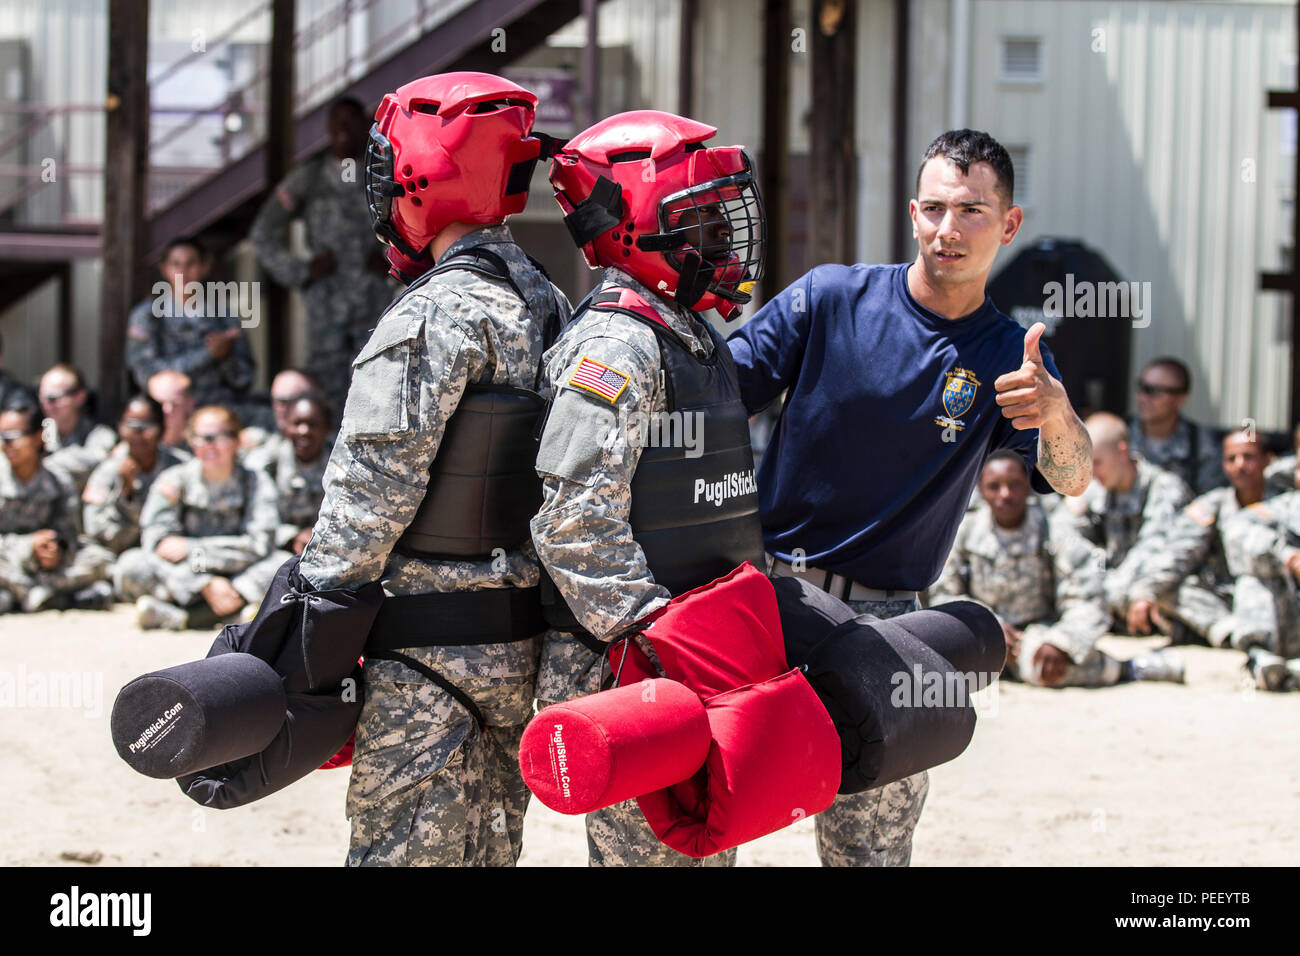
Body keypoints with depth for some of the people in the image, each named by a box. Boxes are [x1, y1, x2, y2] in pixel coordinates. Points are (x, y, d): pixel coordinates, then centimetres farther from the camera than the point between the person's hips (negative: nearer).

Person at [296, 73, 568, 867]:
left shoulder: (436, 316, -16)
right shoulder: (549, 306, 11)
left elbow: (372, 495, -17)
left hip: (429, 653, -9)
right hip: (525, 649, 9)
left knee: (400, 852, -3)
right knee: (487, 849, 15)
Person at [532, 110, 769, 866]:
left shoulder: (694, 336, 16)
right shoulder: (614, 344, -16)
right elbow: (575, 524, -23)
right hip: (629, 687, -10)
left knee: (707, 844, 16)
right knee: (659, 852, -7)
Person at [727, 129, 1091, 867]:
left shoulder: (1010, 357, 3)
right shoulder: (830, 299, -1)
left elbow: (1071, 479, -13)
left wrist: (1056, 413, -37)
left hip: (882, 619, 1)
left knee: (871, 840, 3)